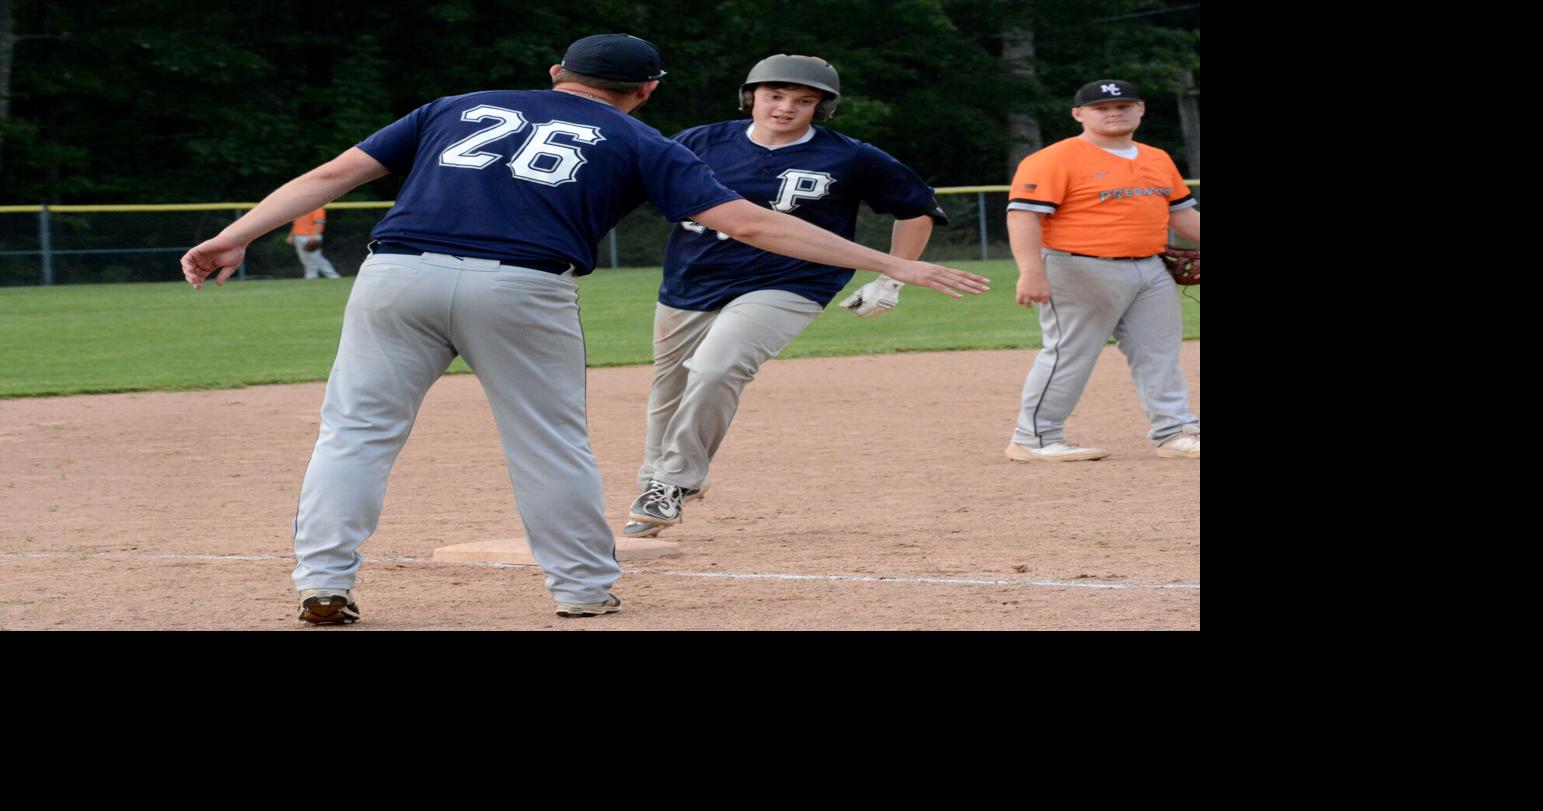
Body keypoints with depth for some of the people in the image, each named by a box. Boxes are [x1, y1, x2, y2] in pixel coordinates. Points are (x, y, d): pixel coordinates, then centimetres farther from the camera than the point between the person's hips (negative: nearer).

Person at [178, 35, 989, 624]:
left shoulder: (458, 109, 24)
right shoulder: (638, 144, 16)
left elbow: (333, 173, 16)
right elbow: (747, 223, 7)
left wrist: (236, 236, 15)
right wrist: (893, 264, 8)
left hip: (398, 273, 2)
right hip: (521, 289, -2)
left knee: (358, 427, 10)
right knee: (552, 445, 13)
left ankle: (323, 580, 2)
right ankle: (583, 589, 17)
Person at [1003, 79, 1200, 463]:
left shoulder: (1158, 160, 14)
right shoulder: (1054, 160, -11)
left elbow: (1181, 213, 23)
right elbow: (1023, 214, -18)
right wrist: (1032, 273, -27)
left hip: (1150, 271, 7)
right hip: (1081, 273, -7)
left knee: (1160, 355, 7)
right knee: (1070, 356, -4)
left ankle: (1175, 433, 14)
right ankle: (1032, 440, 5)